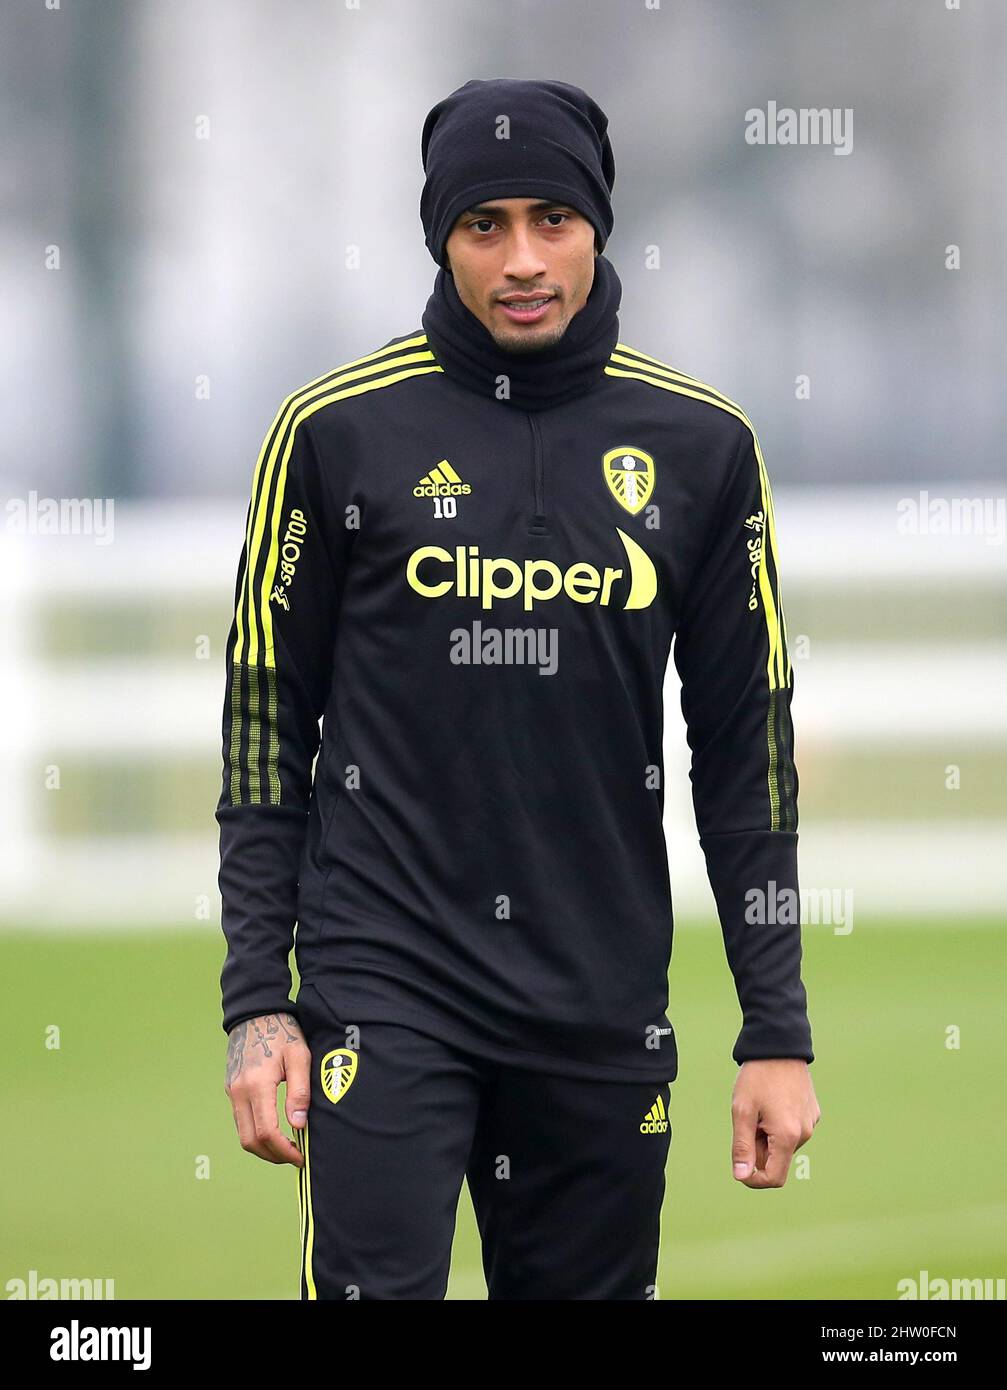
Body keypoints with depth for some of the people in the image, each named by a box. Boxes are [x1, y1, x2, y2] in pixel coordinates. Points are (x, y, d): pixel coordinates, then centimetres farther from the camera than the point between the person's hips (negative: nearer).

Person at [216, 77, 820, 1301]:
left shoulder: (699, 443, 4)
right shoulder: (338, 428, -1)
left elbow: (746, 748, 7)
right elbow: (269, 725, 3)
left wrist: (778, 1030, 3)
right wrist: (257, 1005, -3)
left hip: (605, 1006, 2)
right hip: (385, 982, -2)